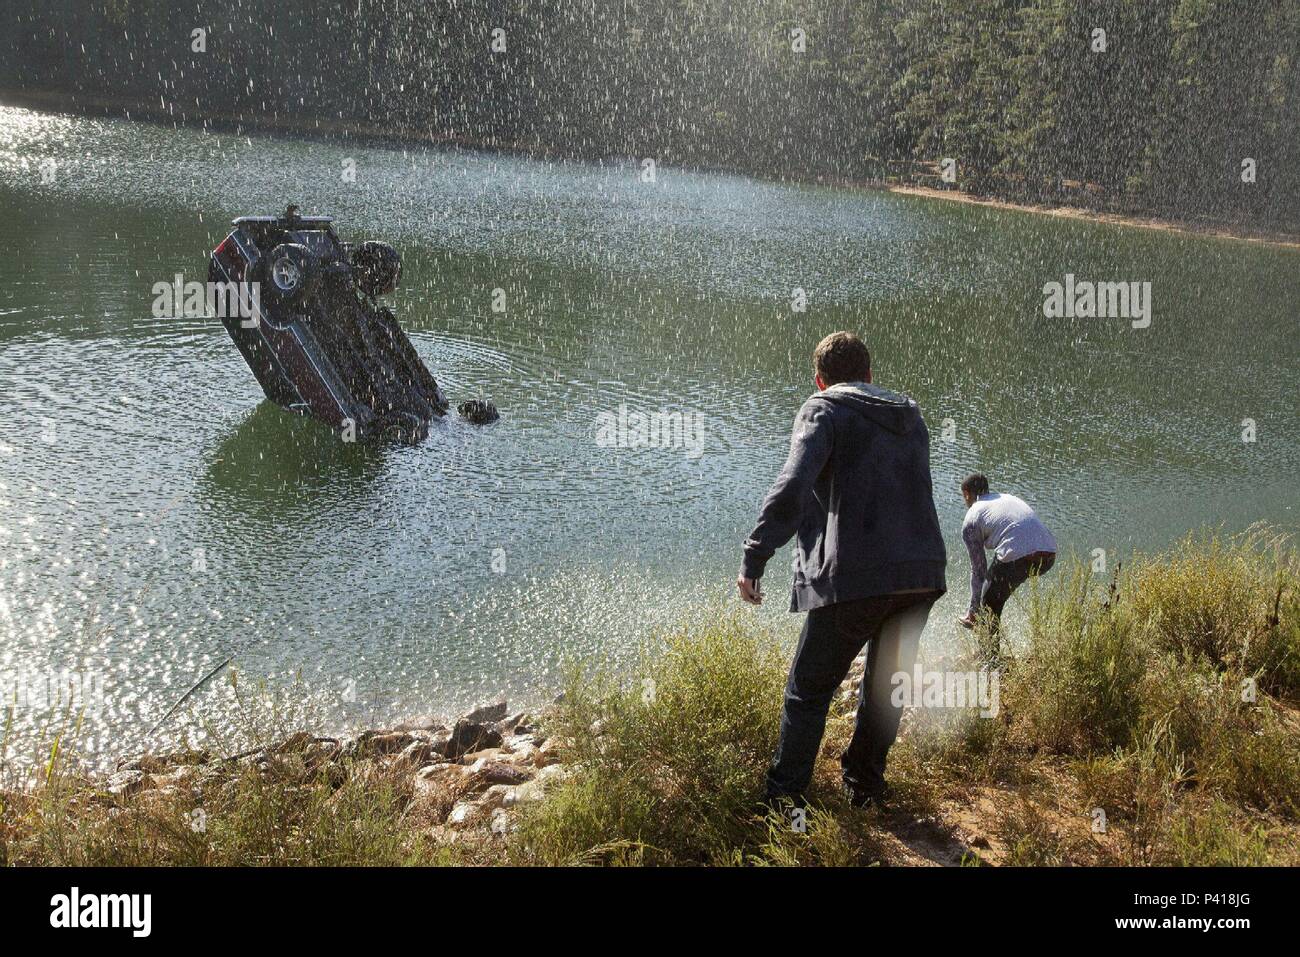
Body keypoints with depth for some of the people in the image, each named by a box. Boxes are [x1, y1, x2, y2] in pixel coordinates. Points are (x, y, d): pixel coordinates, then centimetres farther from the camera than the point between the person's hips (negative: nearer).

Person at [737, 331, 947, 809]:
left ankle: (783, 801, 12)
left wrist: (753, 560, -17)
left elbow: (791, 488, -16)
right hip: (922, 575, 6)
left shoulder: (823, 410, 0)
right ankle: (864, 787, 33)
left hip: (854, 578, -5)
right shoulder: (912, 418, 19)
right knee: (886, 686, 23)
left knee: (809, 690, 8)